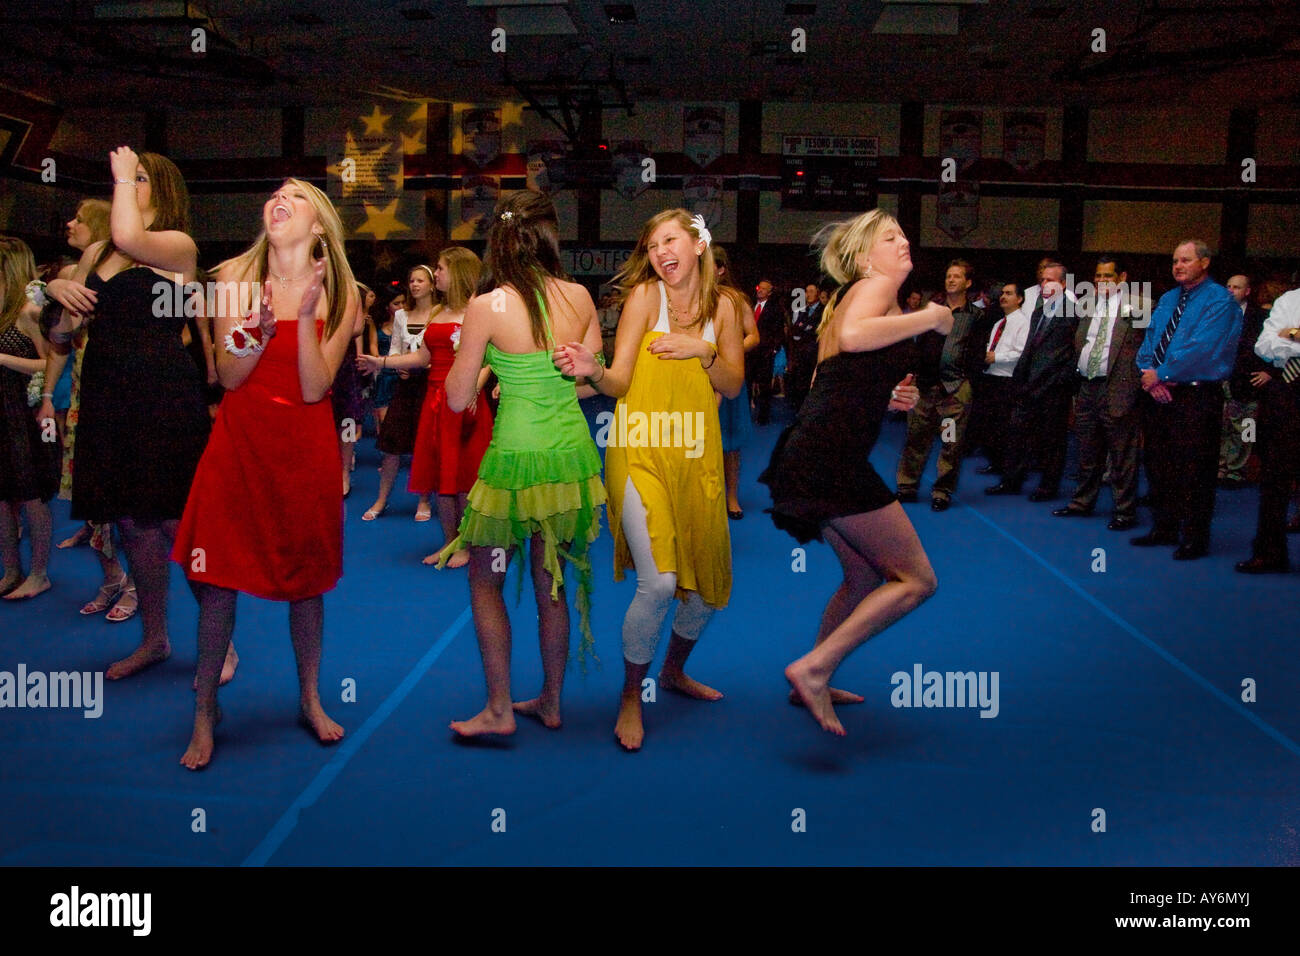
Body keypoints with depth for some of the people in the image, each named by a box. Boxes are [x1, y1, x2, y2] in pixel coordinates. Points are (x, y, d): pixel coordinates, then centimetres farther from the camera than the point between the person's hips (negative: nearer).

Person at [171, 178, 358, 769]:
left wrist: (306, 314, -21)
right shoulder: (236, 276, 0)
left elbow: (315, 390, -10)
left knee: (307, 580, 8)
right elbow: (228, 378, -3)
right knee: (217, 578, -1)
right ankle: (204, 714, 14)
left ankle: (310, 699, 27)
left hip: (305, 453, 0)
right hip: (239, 444, 0)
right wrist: (260, 327, -20)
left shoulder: (339, 294, -2)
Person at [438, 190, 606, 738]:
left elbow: (457, 399, -5)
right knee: (549, 581, 17)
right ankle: (550, 702, 28)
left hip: (516, 457, -4)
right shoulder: (579, 297, -1)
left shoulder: (488, 306, -12)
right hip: (571, 453, 5)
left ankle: (499, 710, 15)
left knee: (485, 580, 12)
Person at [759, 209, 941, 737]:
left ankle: (814, 683, 32)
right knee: (916, 579, -5)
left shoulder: (847, 297, 25)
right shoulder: (876, 285, -3)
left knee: (866, 577, 23)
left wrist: (886, 399, 14)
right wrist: (930, 317, -14)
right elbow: (853, 336, -27)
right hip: (832, 455, -10)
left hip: (814, 452, 10)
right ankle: (814, 668, -7)